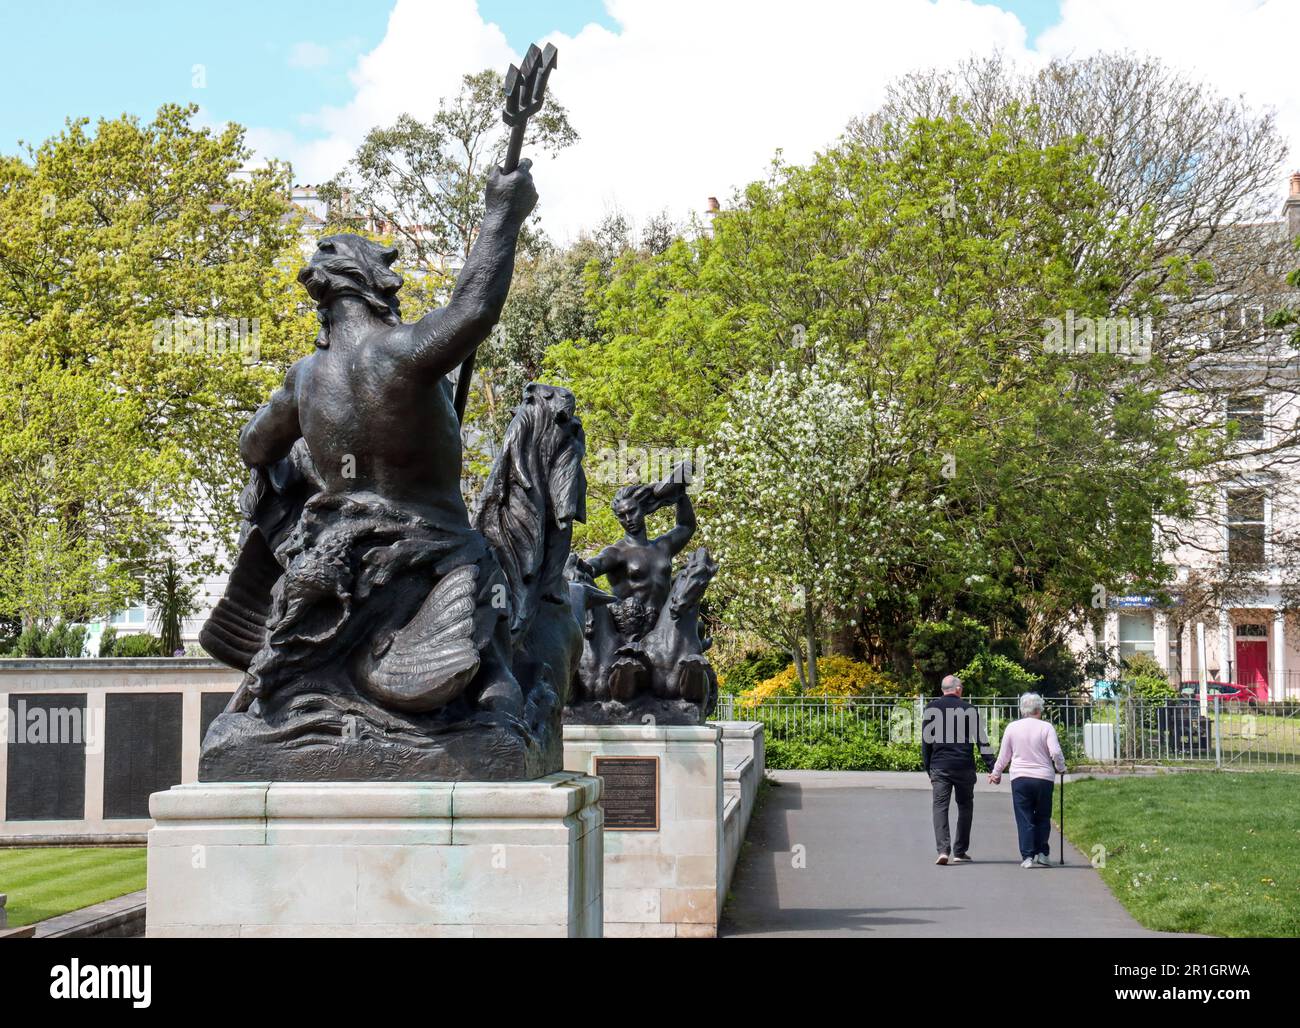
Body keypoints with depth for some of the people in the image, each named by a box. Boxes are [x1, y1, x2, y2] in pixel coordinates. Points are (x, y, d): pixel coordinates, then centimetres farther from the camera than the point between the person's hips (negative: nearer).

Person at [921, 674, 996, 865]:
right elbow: (982, 740, -1)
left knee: (940, 806, -1)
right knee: (965, 806, 14)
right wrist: (993, 768, 0)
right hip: (964, 767, 0)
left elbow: (926, 742, 6)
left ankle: (943, 850, -18)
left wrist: (927, 768, 13)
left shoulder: (931, 709, 4)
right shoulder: (969, 709, 1)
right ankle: (960, 852, 15)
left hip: (939, 766, 0)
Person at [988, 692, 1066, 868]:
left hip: (1020, 778, 1)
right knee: (1043, 818, 13)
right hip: (1044, 778, -1)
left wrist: (996, 773, 24)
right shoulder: (1046, 727, -2)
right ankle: (1041, 853, 7)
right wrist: (1060, 768, 9)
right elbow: (1056, 752, -10)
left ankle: (1027, 856, -2)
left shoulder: (1012, 727, 3)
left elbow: (1004, 756, 9)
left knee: (1024, 819, 3)